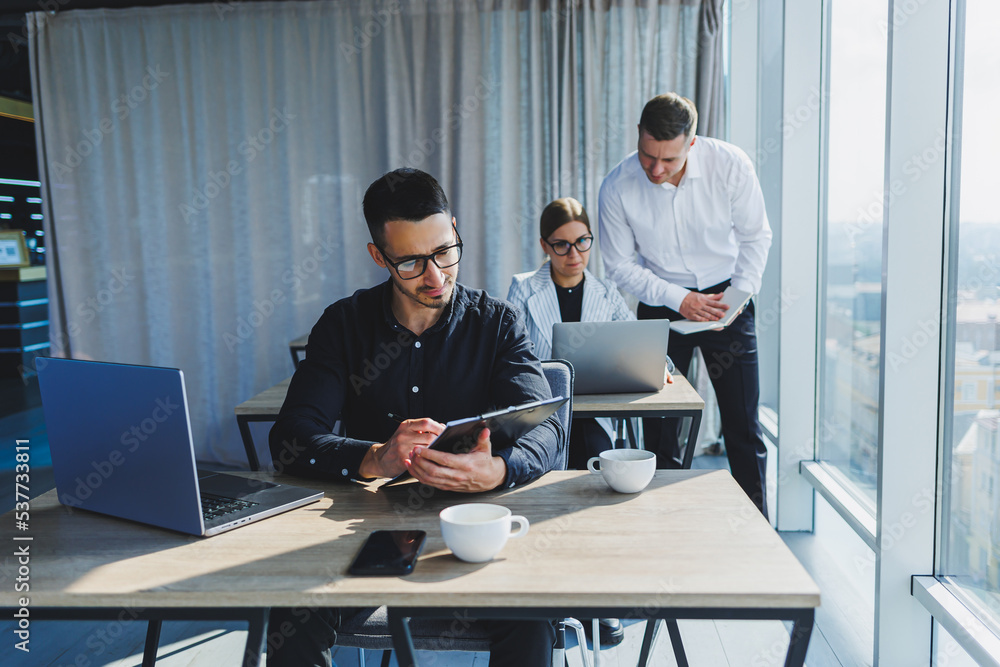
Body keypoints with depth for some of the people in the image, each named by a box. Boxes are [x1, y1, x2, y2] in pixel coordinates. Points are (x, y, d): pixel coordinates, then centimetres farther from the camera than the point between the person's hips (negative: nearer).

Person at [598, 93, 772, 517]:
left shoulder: (730, 165, -15)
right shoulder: (617, 188, -16)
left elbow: (756, 236, -1)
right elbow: (619, 264, -6)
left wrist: (740, 293, -13)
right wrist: (678, 299, -15)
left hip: (726, 297, 0)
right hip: (660, 302, 0)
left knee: (743, 426, 2)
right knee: (659, 427, 2)